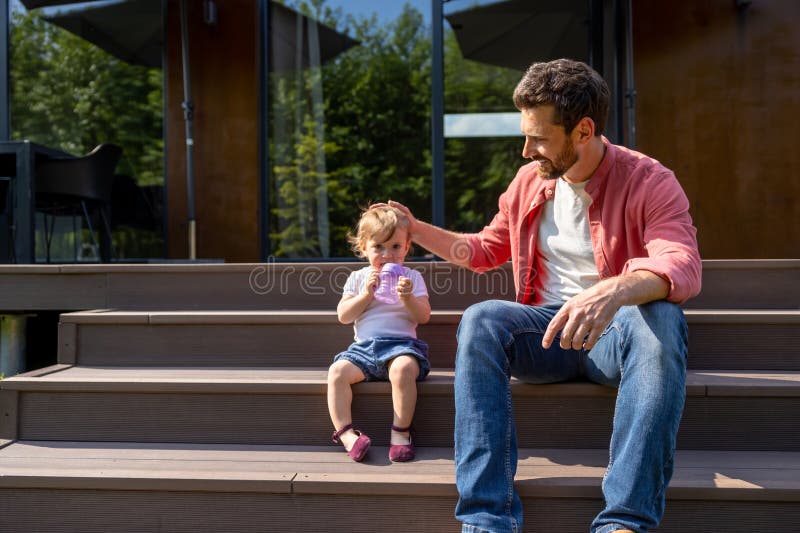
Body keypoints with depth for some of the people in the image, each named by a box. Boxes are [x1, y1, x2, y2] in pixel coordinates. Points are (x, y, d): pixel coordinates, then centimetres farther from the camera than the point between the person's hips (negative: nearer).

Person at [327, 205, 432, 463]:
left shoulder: (412, 277, 10)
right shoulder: (358, 278, 14)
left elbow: (423, 317, 2)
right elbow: (343, 316, 6)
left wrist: (407, 298, -16)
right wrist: (365, 294, -6)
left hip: (401, 343, -2)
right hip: (364, 346, 3)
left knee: (403, 368, -36)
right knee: (337, 371, -25)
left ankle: (401, 432, -23)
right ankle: (346, 433, -22)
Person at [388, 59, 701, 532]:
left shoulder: (649, 182, -6)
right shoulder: (529, 182, 10)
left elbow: (684, 268, -24)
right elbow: (487, 250, 24)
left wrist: (615, 290, -46)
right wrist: (416, 229, 12)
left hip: (617, 330, -3)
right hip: (549, 330, 4)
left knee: (659, 316, -37)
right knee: (480, 320, -27)